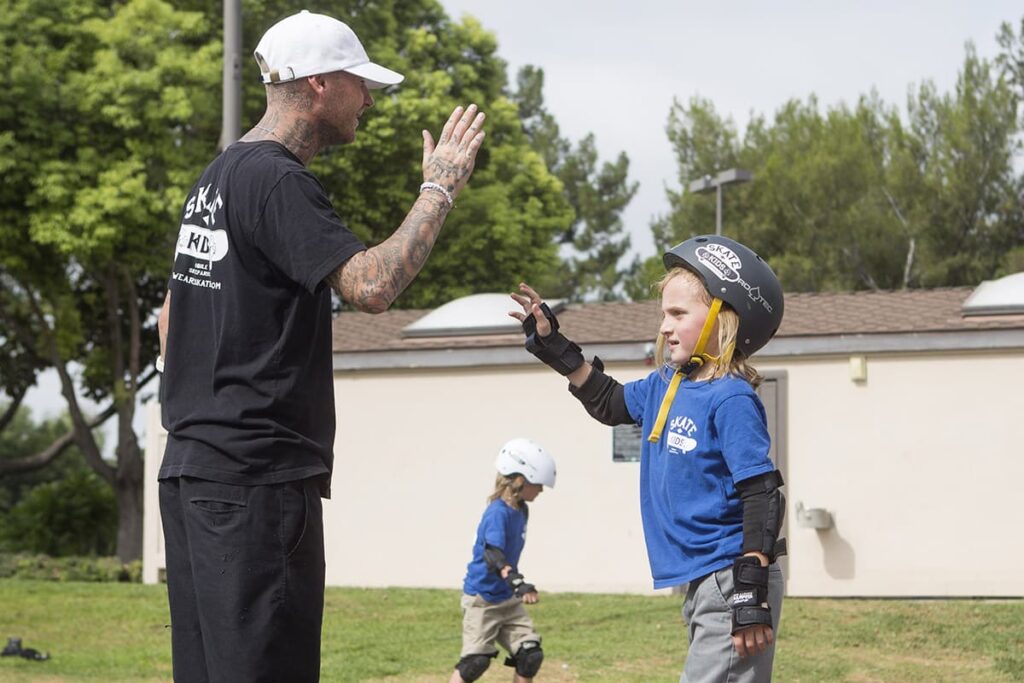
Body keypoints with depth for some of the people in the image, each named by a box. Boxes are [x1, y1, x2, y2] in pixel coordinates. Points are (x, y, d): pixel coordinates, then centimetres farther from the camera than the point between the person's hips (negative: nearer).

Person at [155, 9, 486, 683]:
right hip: (258, 474, -10)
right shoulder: (278, 182, -12)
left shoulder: (216, 179, 18)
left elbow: (168, 322, 25)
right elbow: (373, 285, -24)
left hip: (191, 468, 10)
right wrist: (440, 189, -13)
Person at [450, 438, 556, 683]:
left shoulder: (521, 510, 5)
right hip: (482, 598, -8)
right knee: (475, 661, -10)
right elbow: (493, 553, -37)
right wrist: (518, 583, -49)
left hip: (508, 598, 8)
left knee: (530, 656, 0)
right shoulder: (498, 512, -22)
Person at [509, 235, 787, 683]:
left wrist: (752, 595, -22)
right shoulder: (665, 386, 11)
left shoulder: (731, 399, -16)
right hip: (699, 585, 10)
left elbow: (761, 498, -19)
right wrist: (551, 344, 27)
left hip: (731, 580, -10)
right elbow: (610, 403, 32)